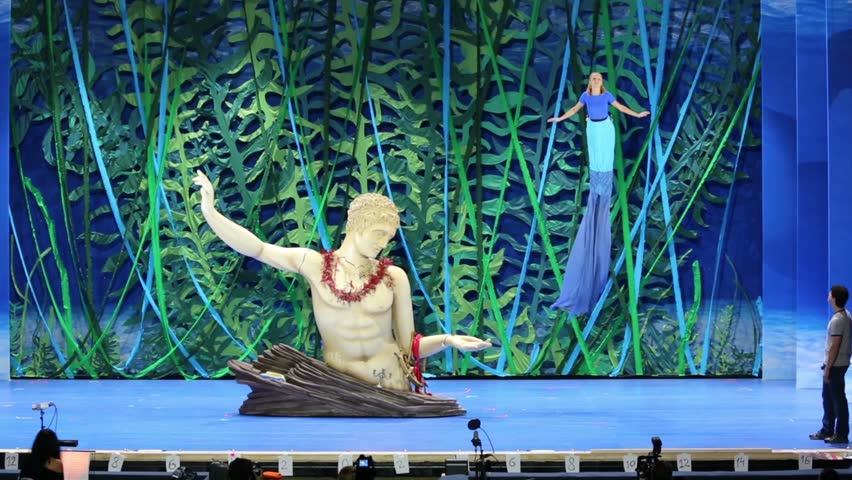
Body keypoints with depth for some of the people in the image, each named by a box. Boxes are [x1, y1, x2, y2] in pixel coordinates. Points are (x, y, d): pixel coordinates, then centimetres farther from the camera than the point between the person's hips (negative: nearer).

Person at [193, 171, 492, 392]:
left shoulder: (394, 276, 2)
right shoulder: (315, 265, 0)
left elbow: (409, 347, 5)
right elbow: (255, 248, -7)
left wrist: (447, 340, -13)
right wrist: (209, 211, -16)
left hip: (391, 390, 0)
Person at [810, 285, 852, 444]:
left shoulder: (837, 320, -21)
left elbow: (835, 346, -21)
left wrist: (828, 368, -17)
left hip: (836, 365, -10)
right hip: (838, 364, 10)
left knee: (838, 399, -3)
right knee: (828, 397, 17)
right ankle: (827, 430, 25)